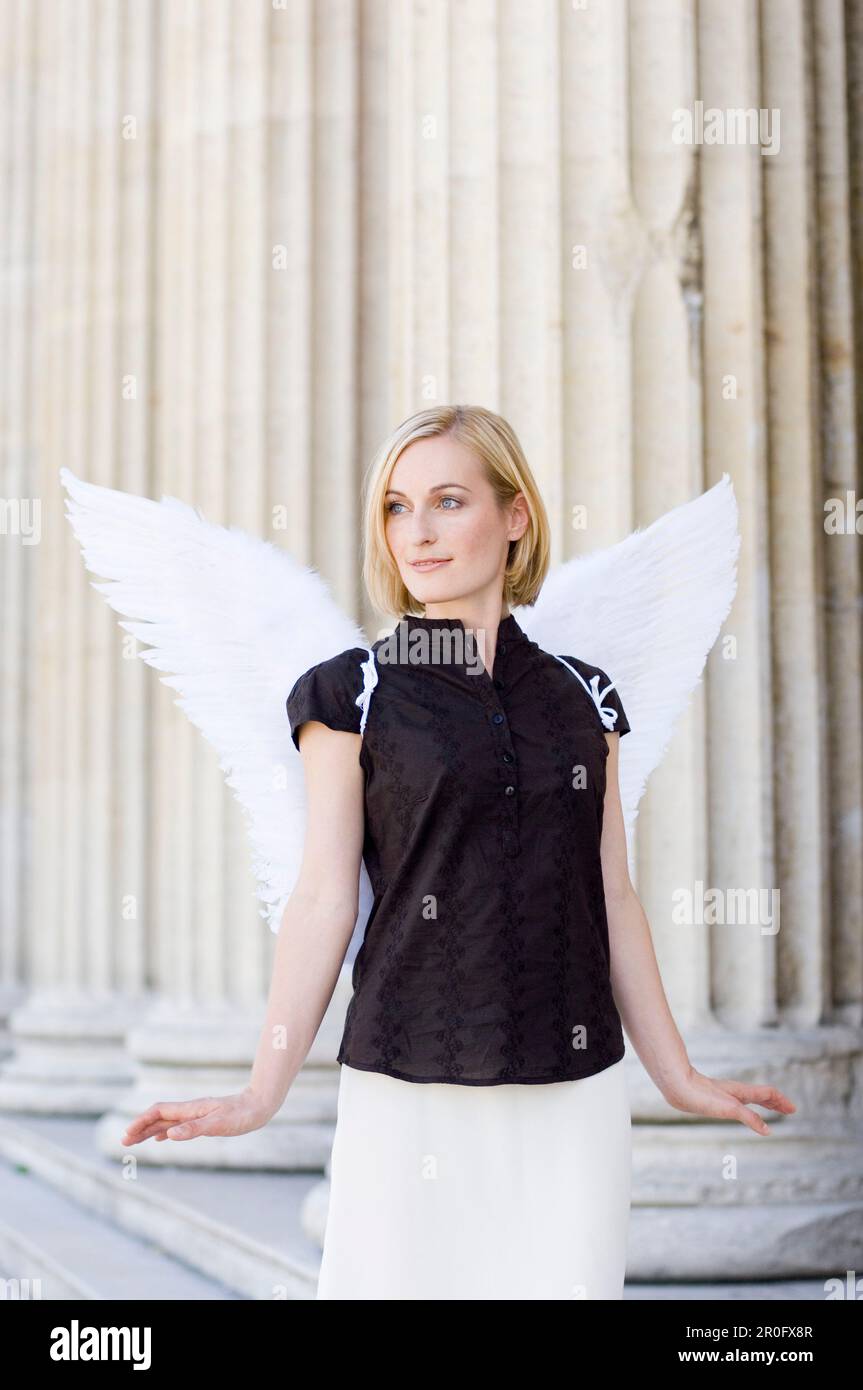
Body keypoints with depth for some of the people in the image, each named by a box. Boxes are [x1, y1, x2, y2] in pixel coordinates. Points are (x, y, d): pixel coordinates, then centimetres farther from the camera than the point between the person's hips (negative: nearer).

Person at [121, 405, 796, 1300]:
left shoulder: (581, 694, 9)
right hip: (410, 1090, -2)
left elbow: (612, 898, 12)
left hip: (577, 1089, 3)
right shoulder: (352, 695, 1)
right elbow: (324, 900, -3)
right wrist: (263, 1094, -10)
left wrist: (677, 1076, 13)